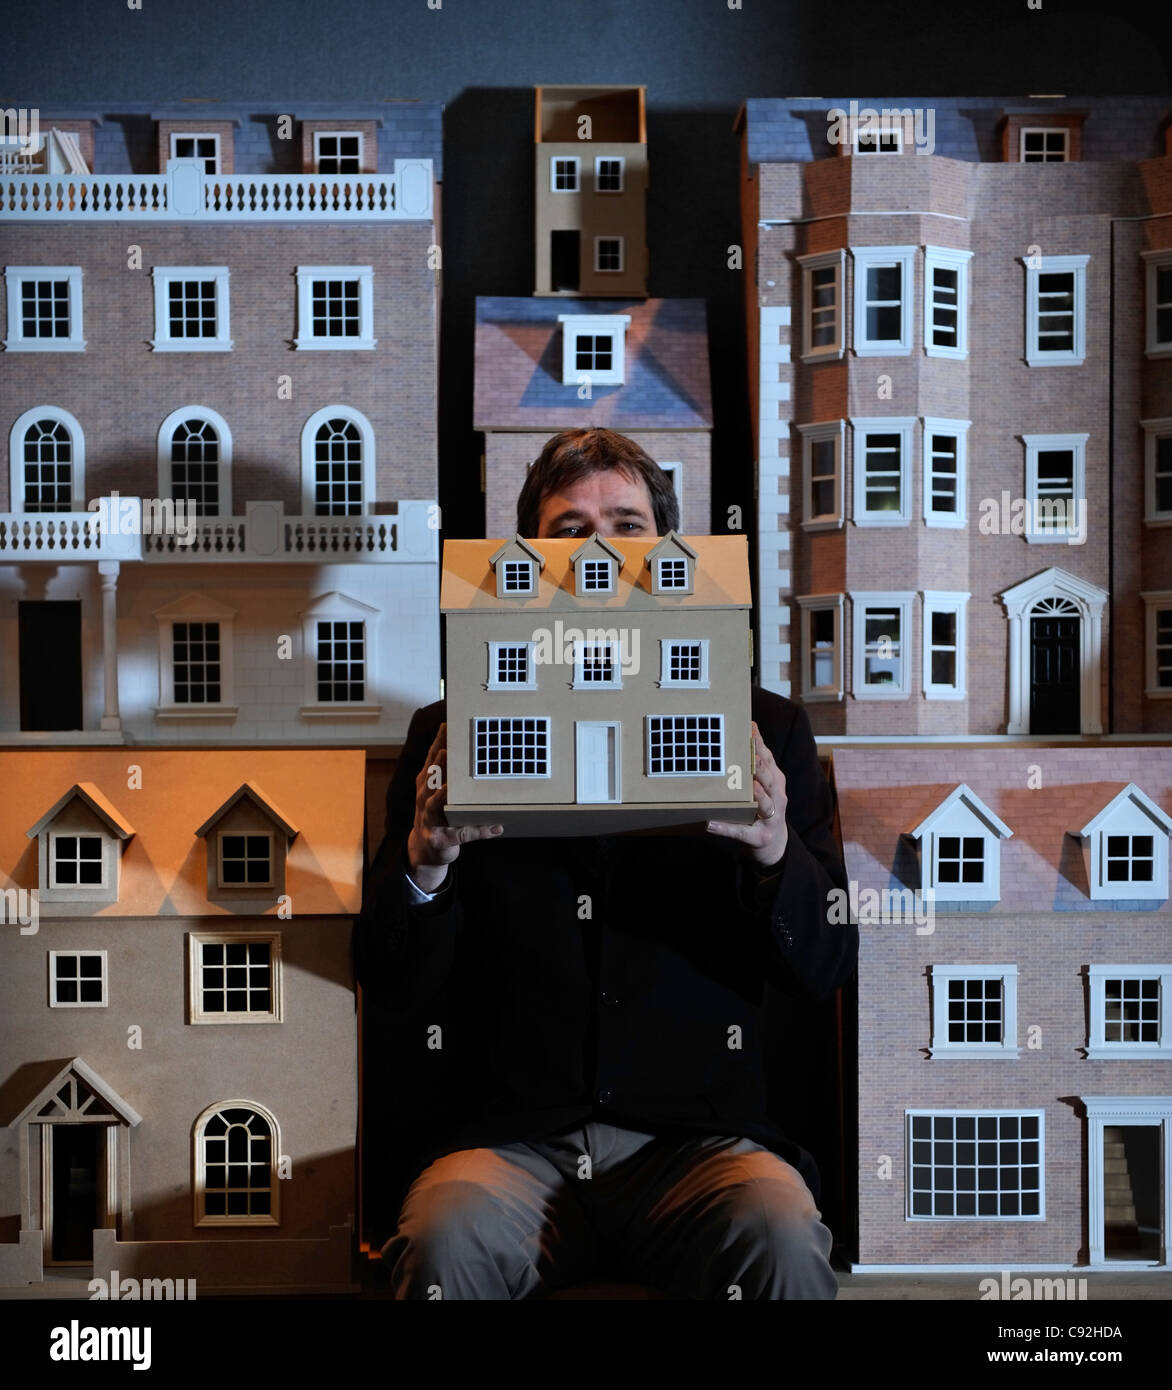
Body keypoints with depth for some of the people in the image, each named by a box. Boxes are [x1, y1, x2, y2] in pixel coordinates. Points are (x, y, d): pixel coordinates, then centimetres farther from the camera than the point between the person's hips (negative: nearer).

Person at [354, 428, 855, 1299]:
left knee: (782, 1236, -30)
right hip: (510, 1136, 0)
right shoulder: (456, 732, 10)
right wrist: (424, 862, -15)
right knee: (446, 1239, -31)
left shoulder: (762, 729, 10)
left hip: (699, 1135, 1)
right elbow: (390, 982, 6)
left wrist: (777, 855, -17)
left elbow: (828, 967, 4)